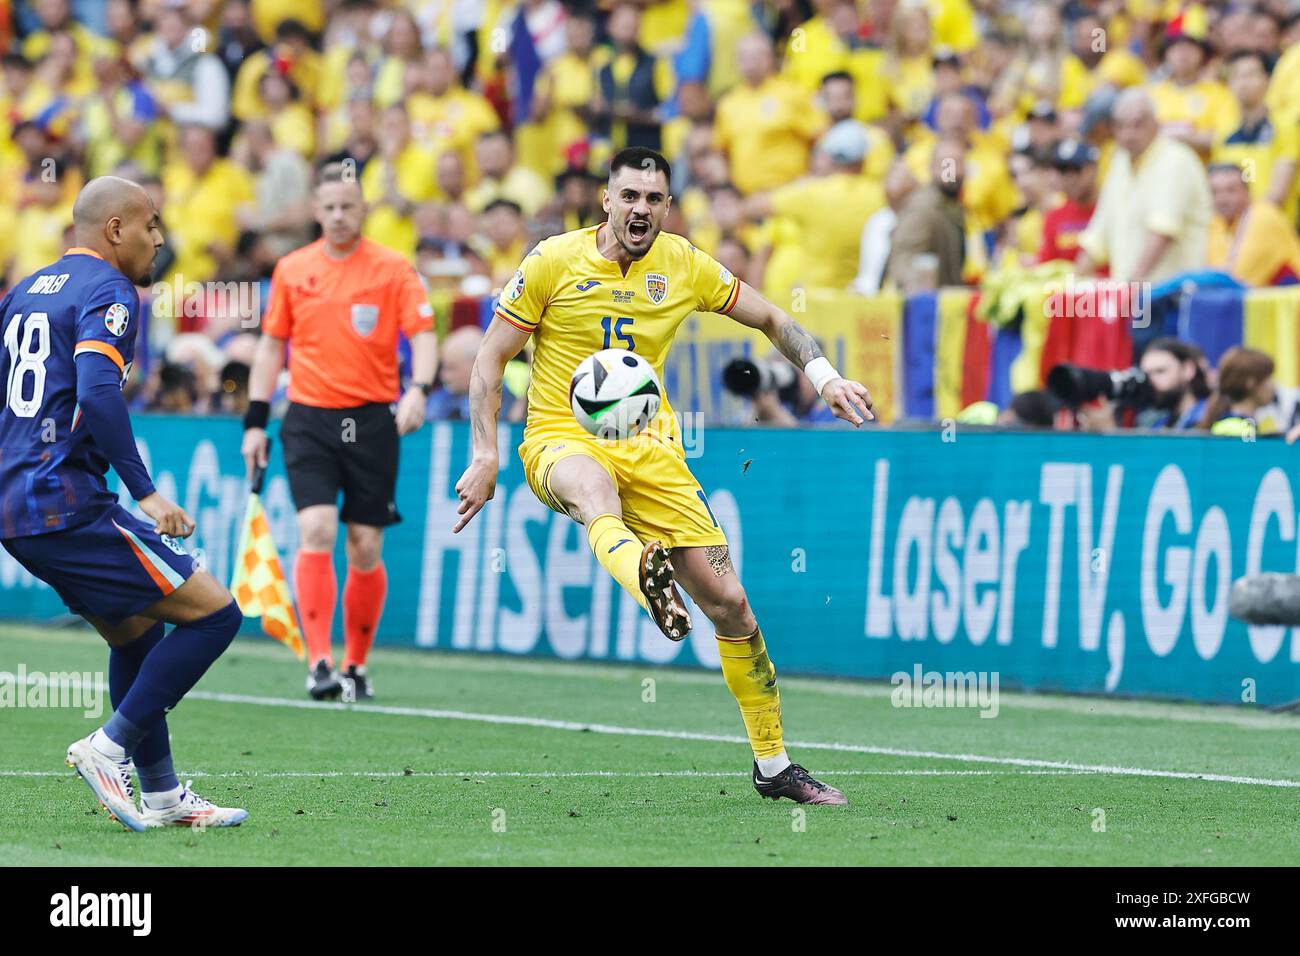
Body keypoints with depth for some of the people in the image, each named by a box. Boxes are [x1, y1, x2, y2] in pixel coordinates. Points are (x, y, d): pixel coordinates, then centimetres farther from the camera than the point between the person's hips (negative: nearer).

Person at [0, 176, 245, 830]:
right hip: (67, 504, -10)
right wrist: (146, 494, -21)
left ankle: (161, 794, 22)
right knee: (215, 614, -6)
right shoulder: (108, 293, -9)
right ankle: (110, 747, -7)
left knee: (135, 632, 22)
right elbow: (97, 395, -24)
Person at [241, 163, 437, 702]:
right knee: (316, 531, -16)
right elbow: (271, 345, 14)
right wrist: (256, 421, 10)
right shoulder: (292, 270, 8)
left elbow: (423, 334, -6)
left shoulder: (393, 269, 0)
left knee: (366, 549, 2)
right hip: (308, 419, 1)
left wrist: (419, 389, -25)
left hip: (372, 421, -1)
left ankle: (357, 667, 18)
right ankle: (319, 663, -18)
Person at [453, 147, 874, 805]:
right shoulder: (554, 262, -5)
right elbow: (491, 357, 0)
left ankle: (773, 765, 12)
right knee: (593, 488, -43)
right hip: (561, 440, -3)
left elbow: (771, 319, 17)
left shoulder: (685, 267, 4)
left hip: (650, 449, 4)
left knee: (730, 603, -3)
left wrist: (823, 375, -1)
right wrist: (485, 456, -9)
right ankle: (646, 578, -78)